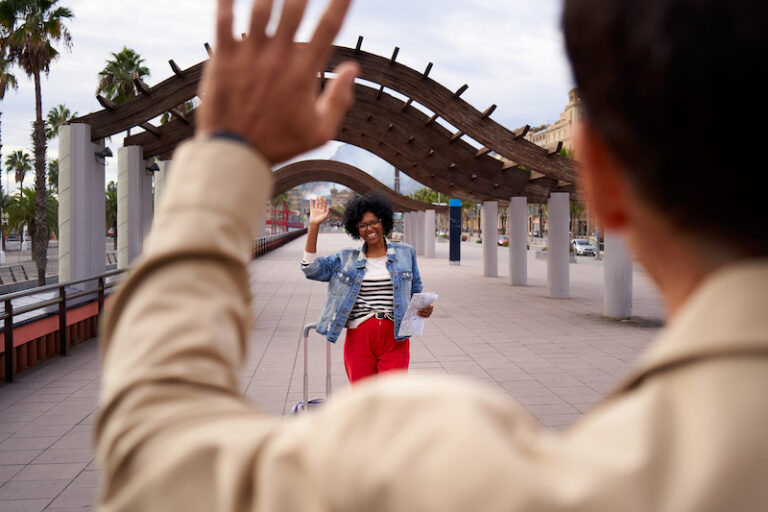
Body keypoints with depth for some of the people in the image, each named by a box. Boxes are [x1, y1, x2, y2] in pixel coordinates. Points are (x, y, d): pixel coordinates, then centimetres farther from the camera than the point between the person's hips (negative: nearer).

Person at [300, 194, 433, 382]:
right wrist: (314, 226, -3)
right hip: (359, 337, 1)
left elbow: (416, 293, 18)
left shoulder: (405, 253, 12)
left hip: (394, 339, 0)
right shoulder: (346, 259, 11)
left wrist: (424, 308, -5)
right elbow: (311, 268, 0)